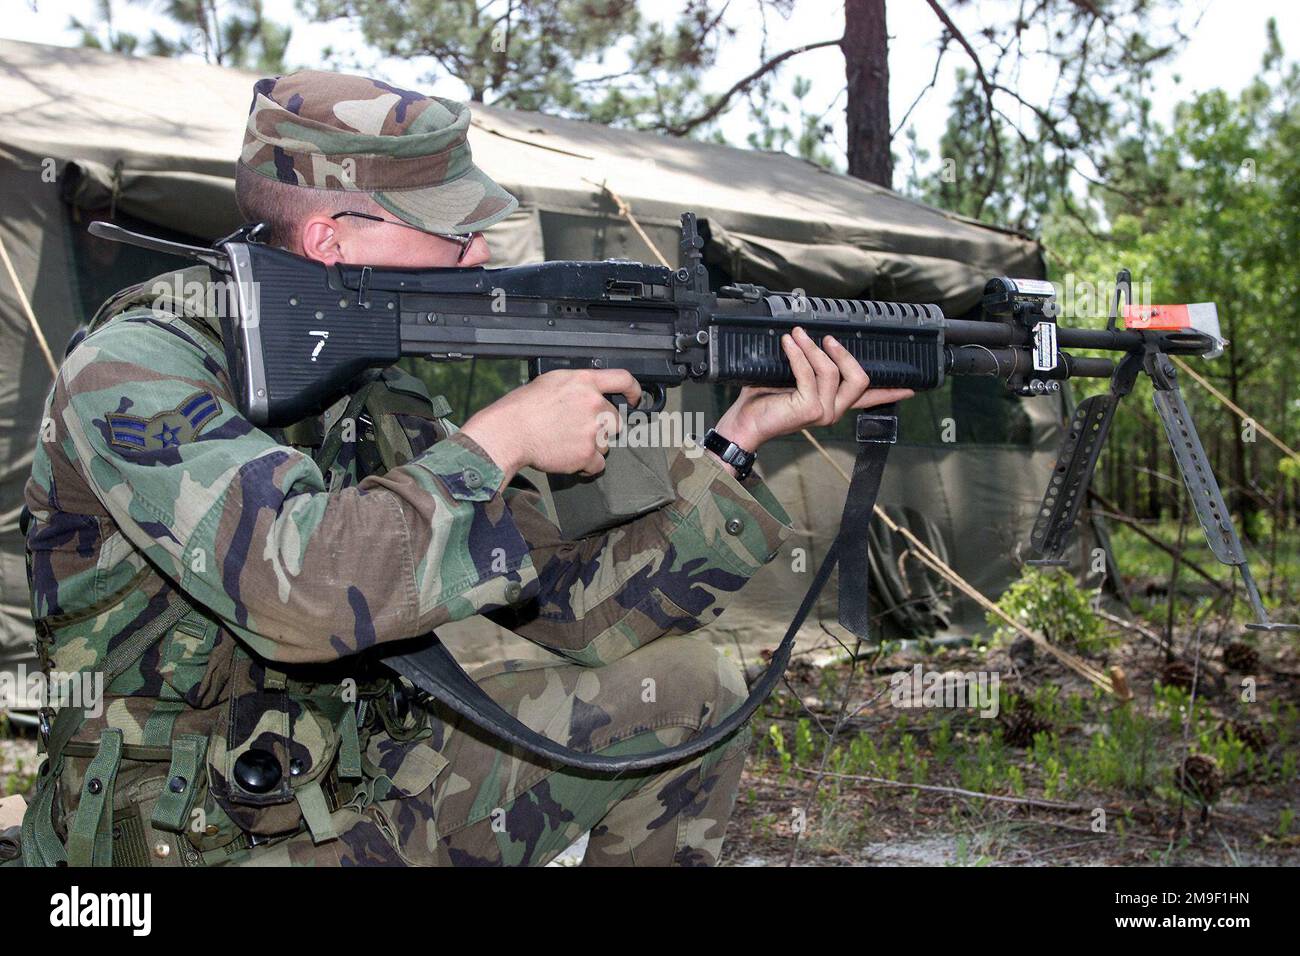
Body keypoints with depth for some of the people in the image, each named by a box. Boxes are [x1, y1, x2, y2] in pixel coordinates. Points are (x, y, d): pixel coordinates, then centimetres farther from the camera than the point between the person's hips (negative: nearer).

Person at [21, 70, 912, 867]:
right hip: (183, 840, -6)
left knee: (688, 686, 2)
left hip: (364, 798, 7)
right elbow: (298, 590, -35)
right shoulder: (134, 370, -18)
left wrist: (737, 441, -4)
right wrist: (502, 438, -23)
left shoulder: (388, 401, 3)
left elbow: (573, 606, 2)